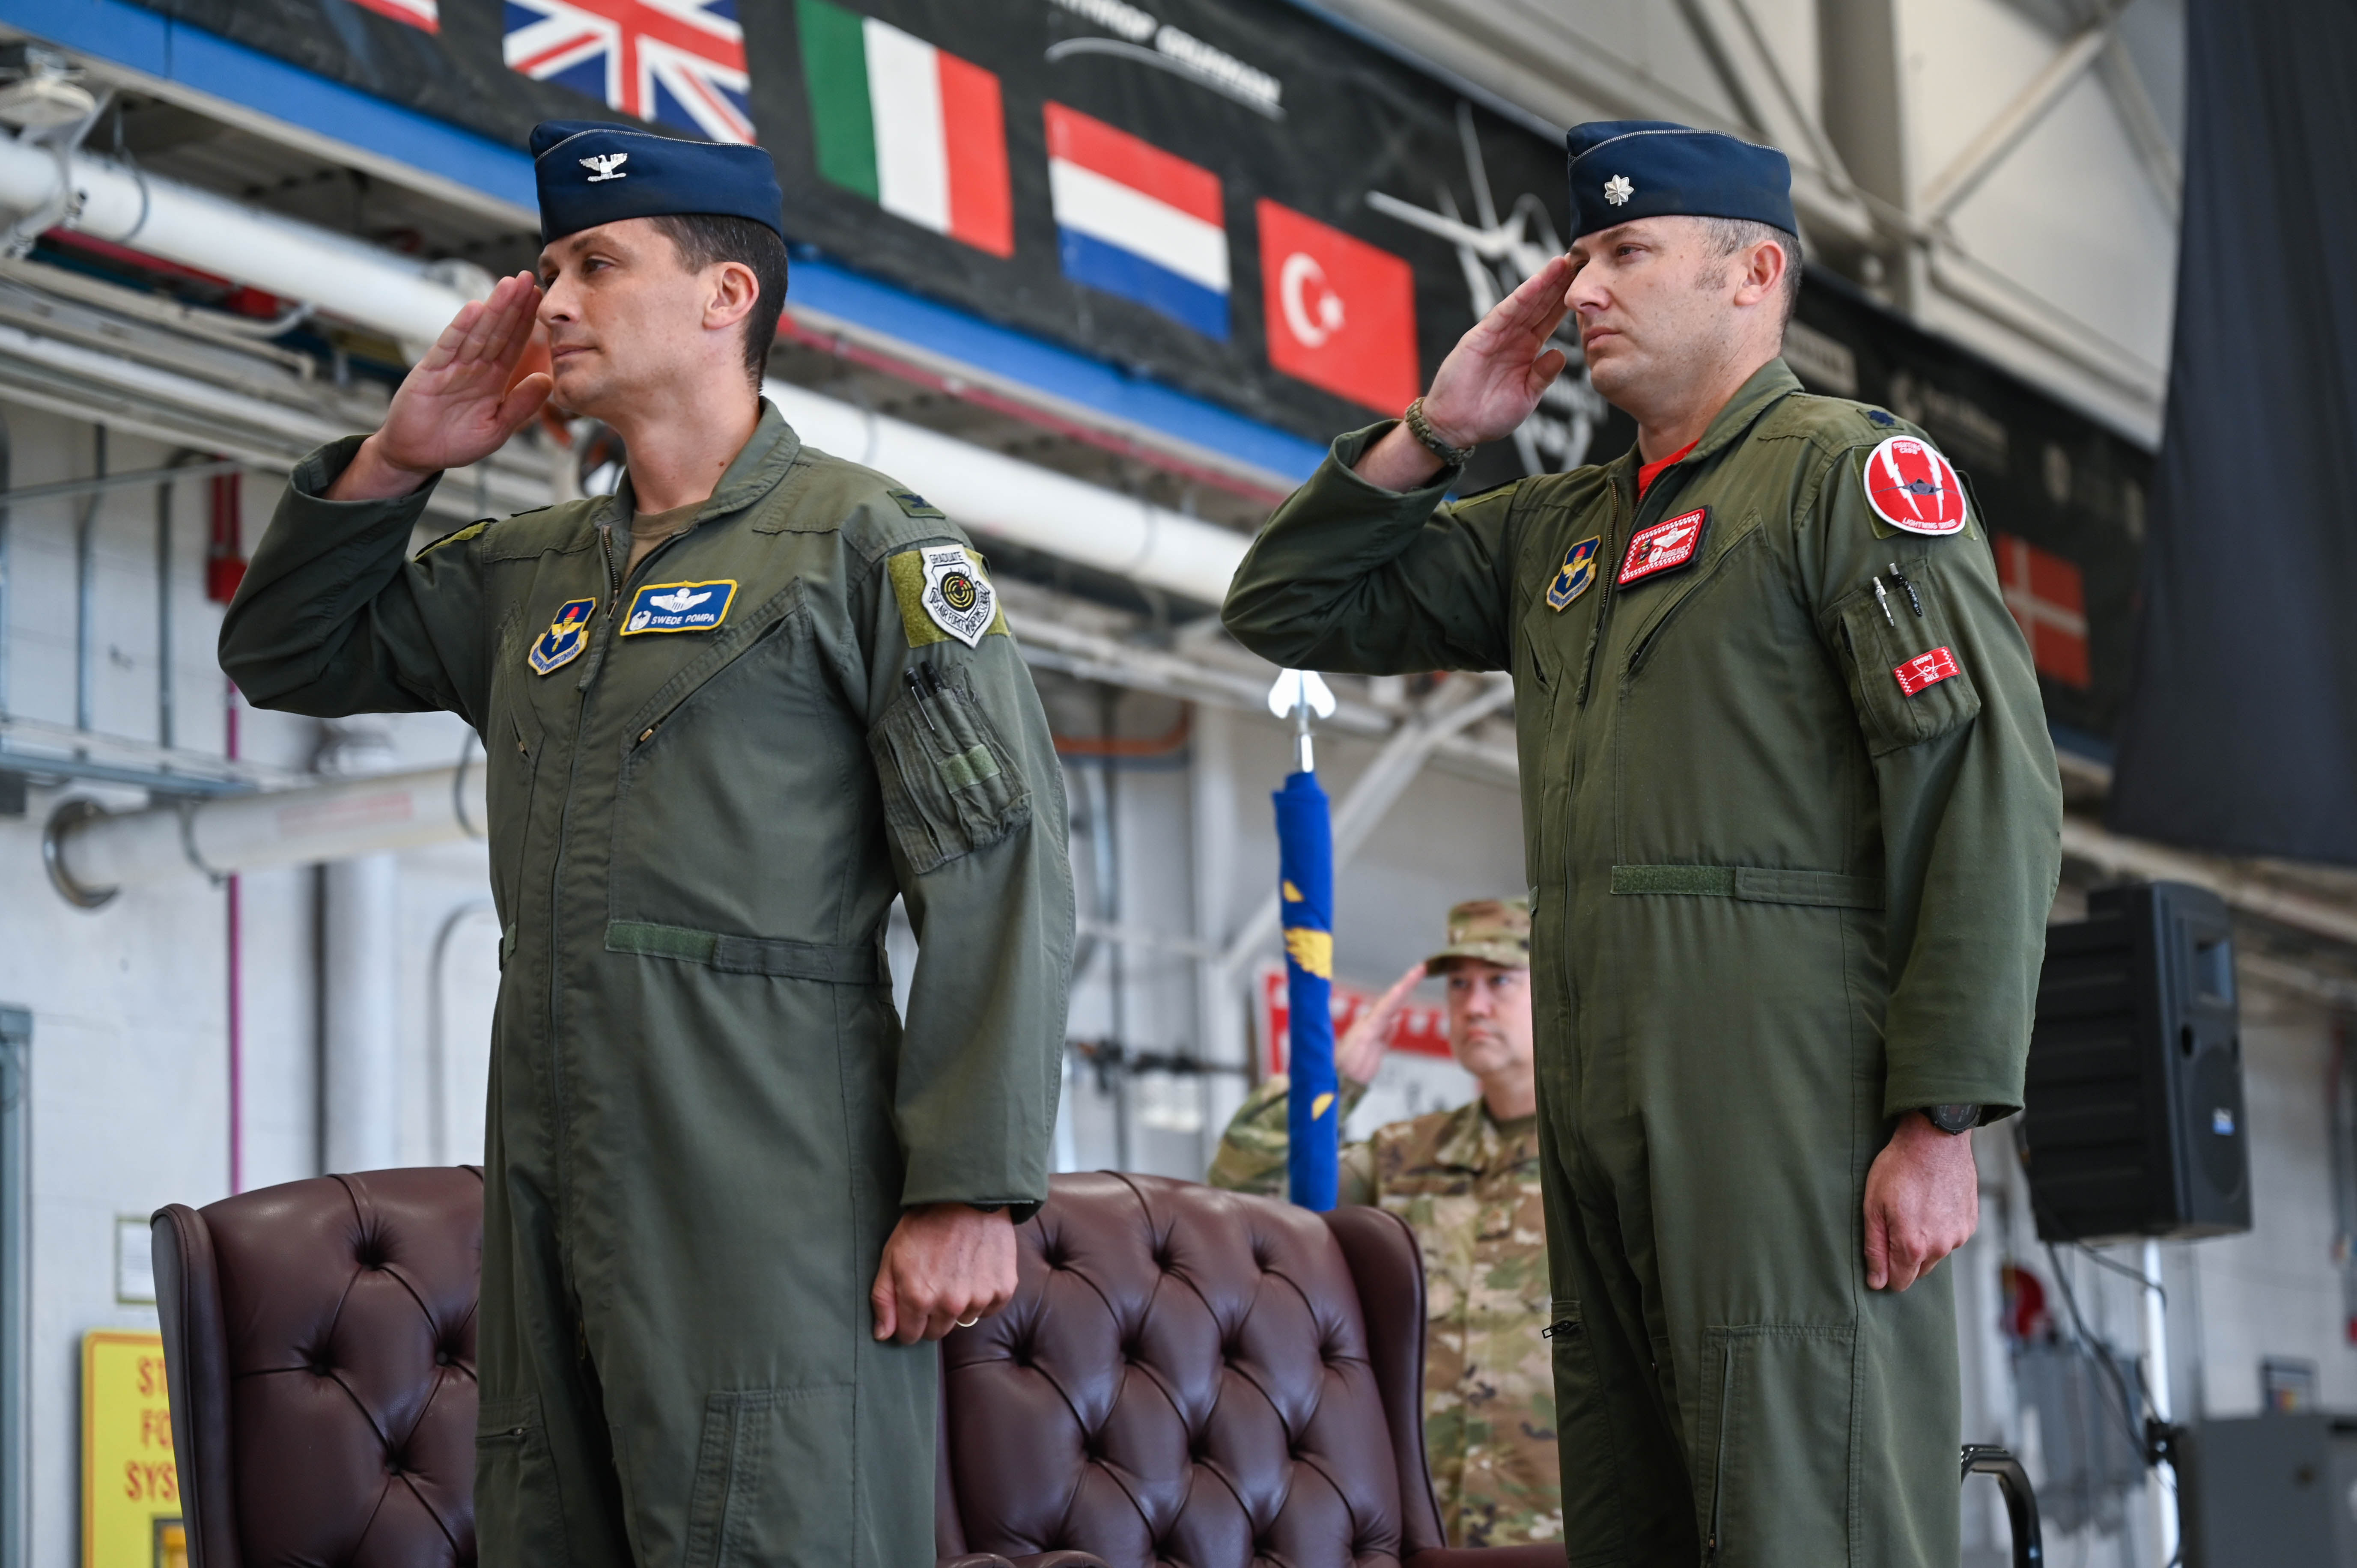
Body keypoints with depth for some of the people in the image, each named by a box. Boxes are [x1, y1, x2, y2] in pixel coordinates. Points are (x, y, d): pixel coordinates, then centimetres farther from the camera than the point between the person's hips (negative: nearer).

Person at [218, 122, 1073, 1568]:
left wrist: (970, 1191, -16)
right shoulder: (529, 572, 21)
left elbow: (1002, 874, -8)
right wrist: (393, 463, 15)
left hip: (768, 1203, -7)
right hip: (555, 1180, 7)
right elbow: (285, 658, 31)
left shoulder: (865, 540, 0)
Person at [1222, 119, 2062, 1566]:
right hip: (1605, 1115, 8)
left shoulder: (1855, 469, -1)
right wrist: (1432, 437, 13)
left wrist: (1942, 1122, -18)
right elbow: (1288, 609, 26)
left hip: (1789, 1104, -7)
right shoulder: (1560, 528, 22)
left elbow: (1989, 793, -11)